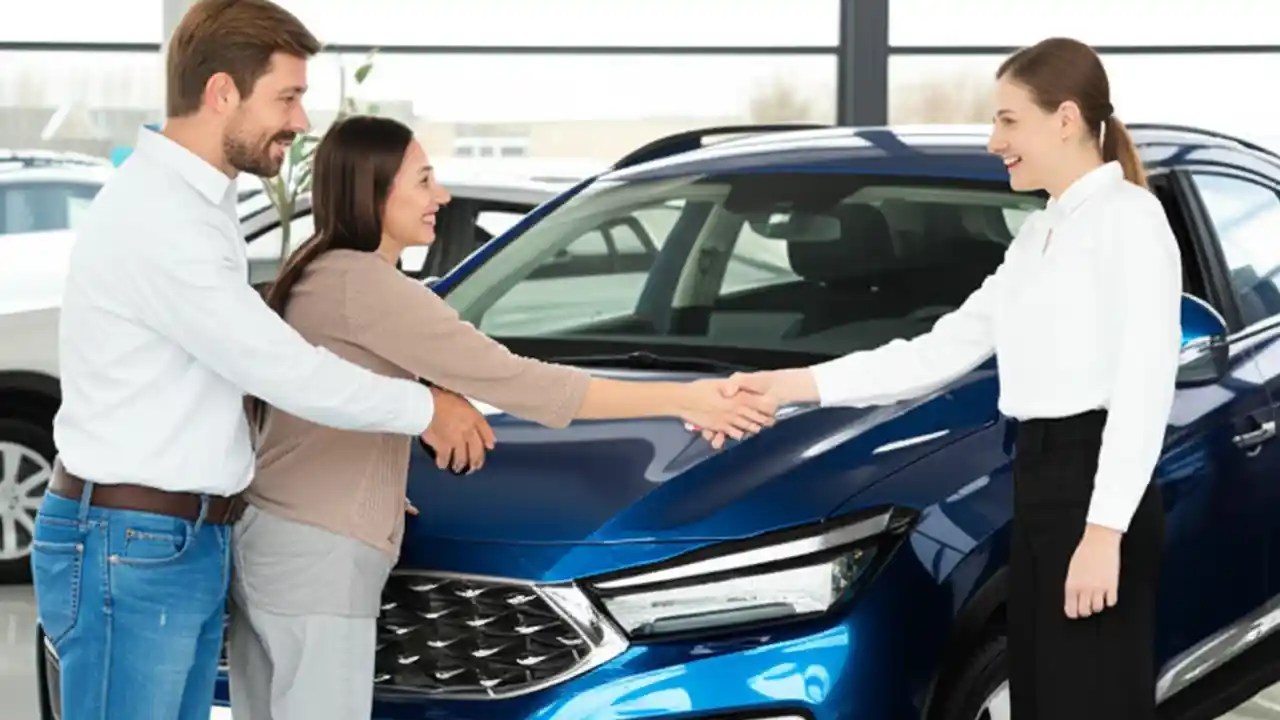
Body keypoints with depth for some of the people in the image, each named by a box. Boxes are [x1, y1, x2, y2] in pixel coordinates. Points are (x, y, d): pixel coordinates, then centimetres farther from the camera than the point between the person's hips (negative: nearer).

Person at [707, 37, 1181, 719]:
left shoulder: (1129, 217, -7)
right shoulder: (1036, 237, 19)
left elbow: (1143, 385, -15)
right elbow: (941, 352, 15)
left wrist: (1105, 529, -21)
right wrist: (794, 384, 8)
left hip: (1096, 486, -9)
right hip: (1038, 484, 9)